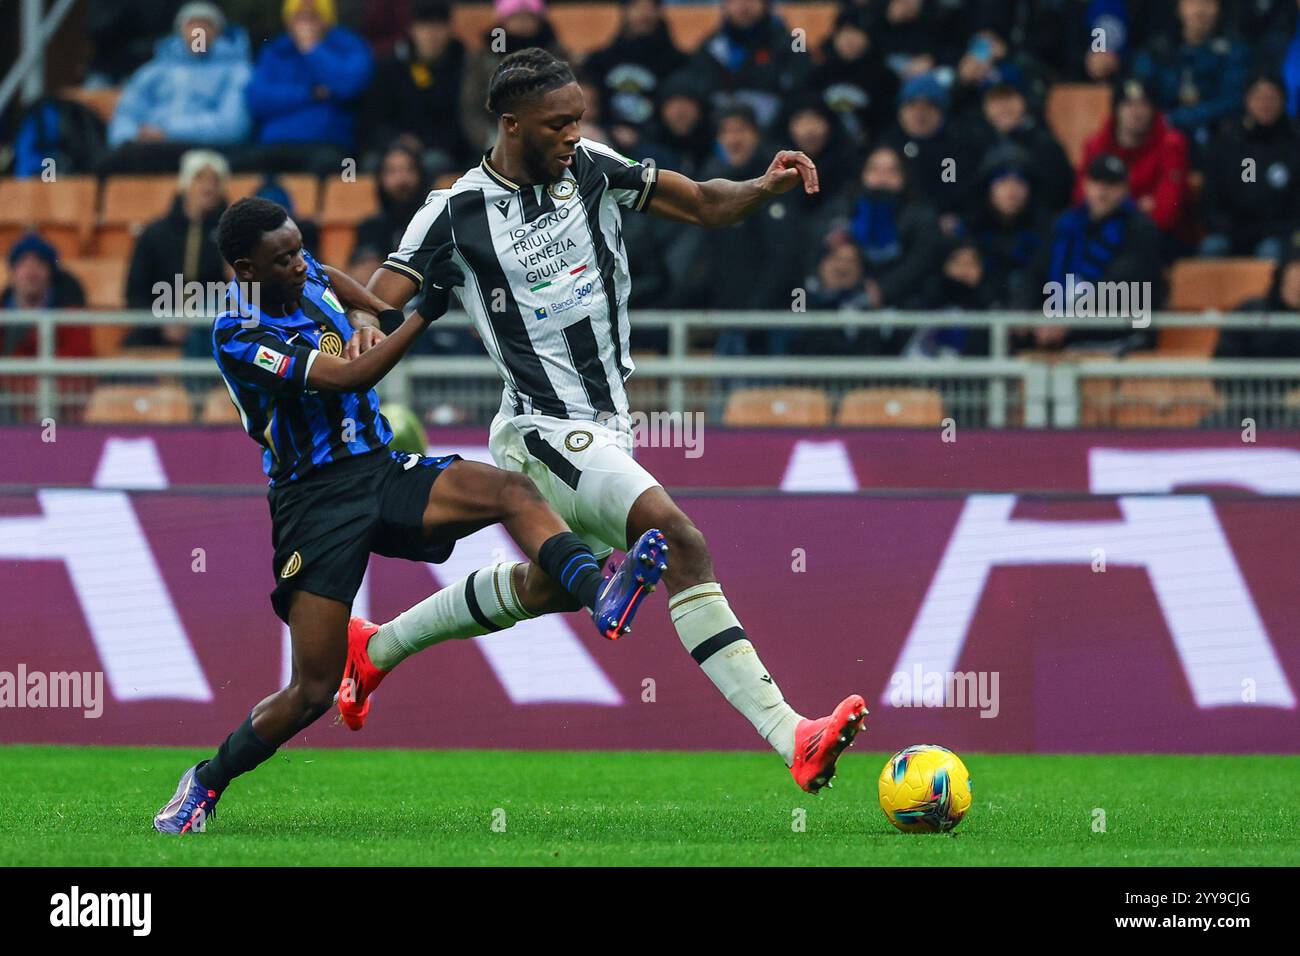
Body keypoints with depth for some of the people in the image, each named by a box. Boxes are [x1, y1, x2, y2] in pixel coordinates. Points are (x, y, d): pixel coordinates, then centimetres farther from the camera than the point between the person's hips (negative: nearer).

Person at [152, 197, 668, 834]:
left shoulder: (306, 277, 5)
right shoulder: (238, 339, -17)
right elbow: (348, 378, -26)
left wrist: (384, 314, 22)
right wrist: (424, 312, -30)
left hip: (383, 470, 6)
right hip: (317, 500, -6)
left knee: (511, 490, -24)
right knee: (313, 691, -9)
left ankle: (595, 592, -48)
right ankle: (206, 783, 12)